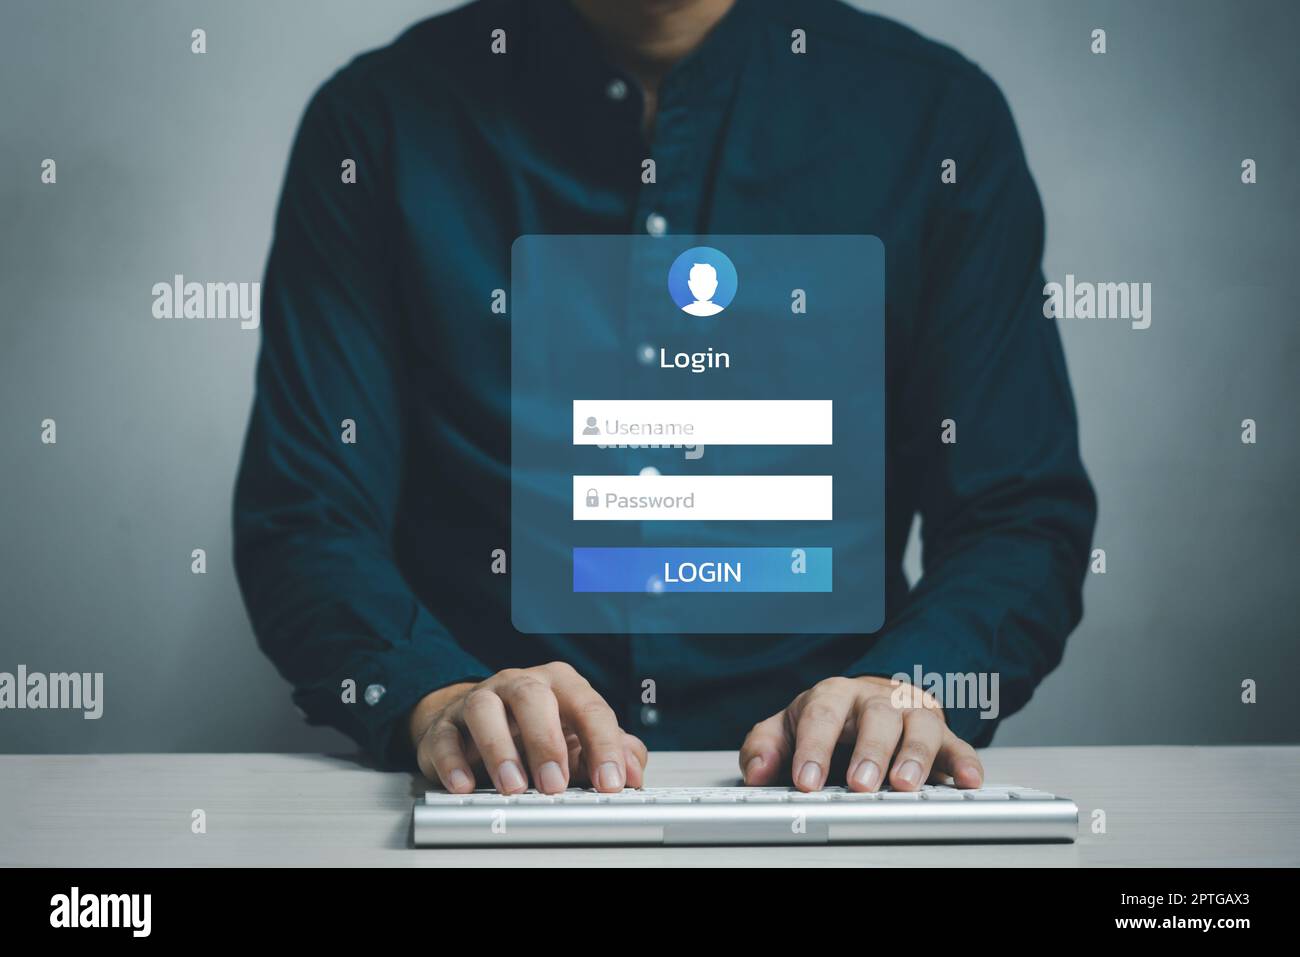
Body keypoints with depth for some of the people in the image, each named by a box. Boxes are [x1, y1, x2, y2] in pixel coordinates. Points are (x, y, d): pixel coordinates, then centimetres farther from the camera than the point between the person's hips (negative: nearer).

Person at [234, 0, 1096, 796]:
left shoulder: (941, 116, 5)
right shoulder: (378, 121, 3)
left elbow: (1025, 517, 2)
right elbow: (304, 521, -2)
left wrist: (901, 690, -18)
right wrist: (437, 698, -22)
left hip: (811, 787, 1)